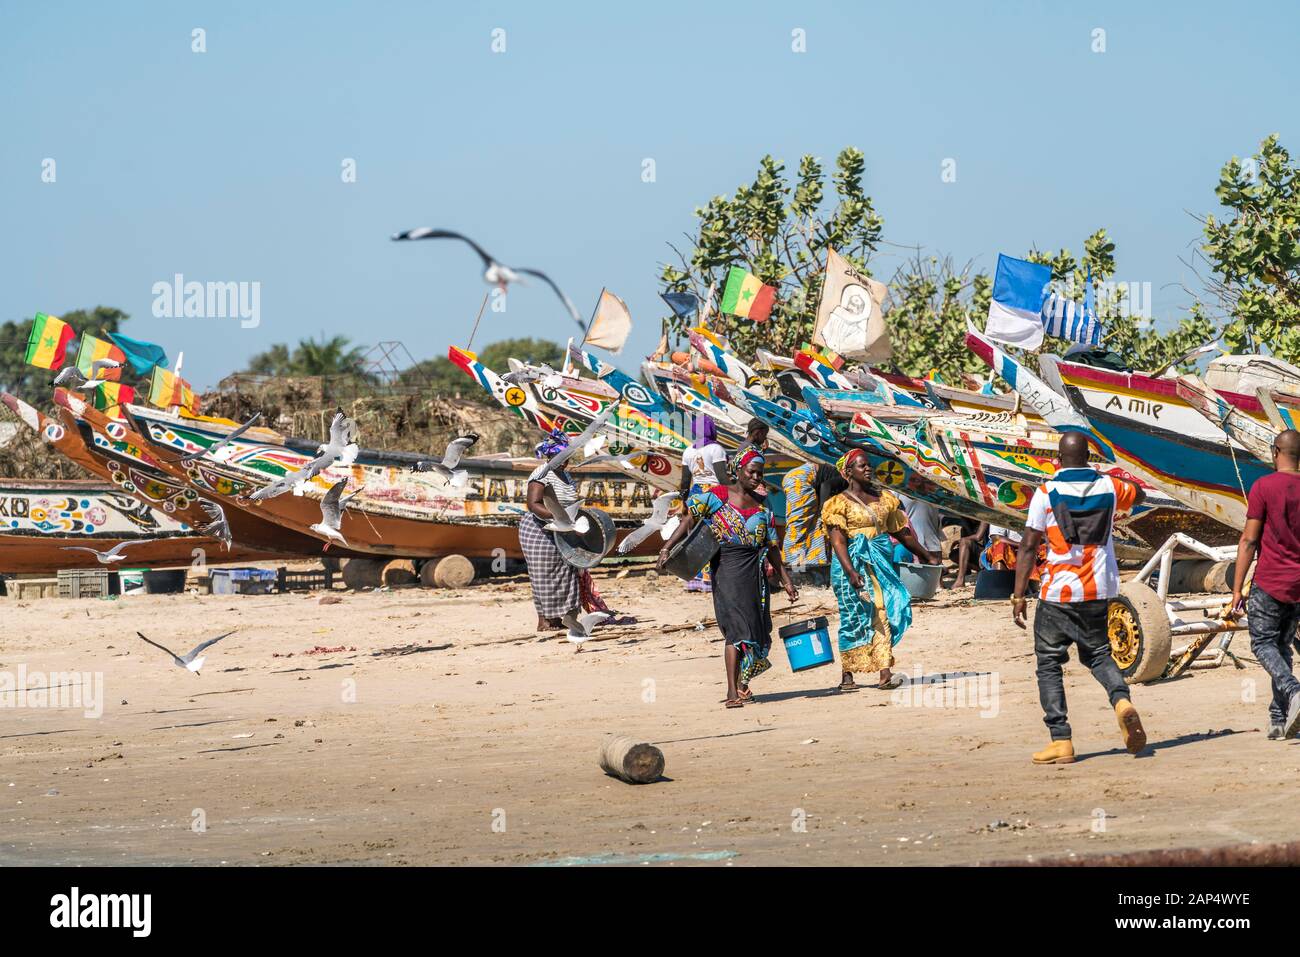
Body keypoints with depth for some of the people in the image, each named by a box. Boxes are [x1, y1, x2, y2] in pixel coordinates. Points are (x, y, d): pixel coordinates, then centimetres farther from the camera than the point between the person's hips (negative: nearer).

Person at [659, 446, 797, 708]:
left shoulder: (762, 505, 14)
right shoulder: (717, 496, -1)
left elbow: (771, 546, 18)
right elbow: (689, 520, -7)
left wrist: (786, 580, 16)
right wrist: (667, 548, -19)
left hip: (755, 571, 5)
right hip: (727, 567, -5)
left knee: (757, 629, 5)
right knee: (737, 627, -14)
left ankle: (740, 684, 21)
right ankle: (732, 692, -16)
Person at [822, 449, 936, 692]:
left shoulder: (885, 499, 15)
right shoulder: (840, 503, -2)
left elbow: (902, 532, 23)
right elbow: (838, 540, -12)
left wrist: (926, 556, 27)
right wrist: (850, 571, -24)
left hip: (881, 565, 4)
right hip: (855, 564, -4)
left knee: (883, 614, -6)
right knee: (854, 617, -2)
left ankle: (885, 673, -13)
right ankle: (847, 675, 8)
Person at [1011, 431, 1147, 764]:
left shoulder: (1046, 492, -8)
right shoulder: (1109, 487, 4)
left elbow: (1028, 546, -9)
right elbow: (1139, 496, 29)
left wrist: (1018, 596, -5)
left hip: (1058, 594, -4)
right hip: (1099, 590, 4)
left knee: (1049, 663, 7)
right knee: (1097, 653, 21)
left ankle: (1061, 740, -3)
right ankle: (1122, 701, -9)